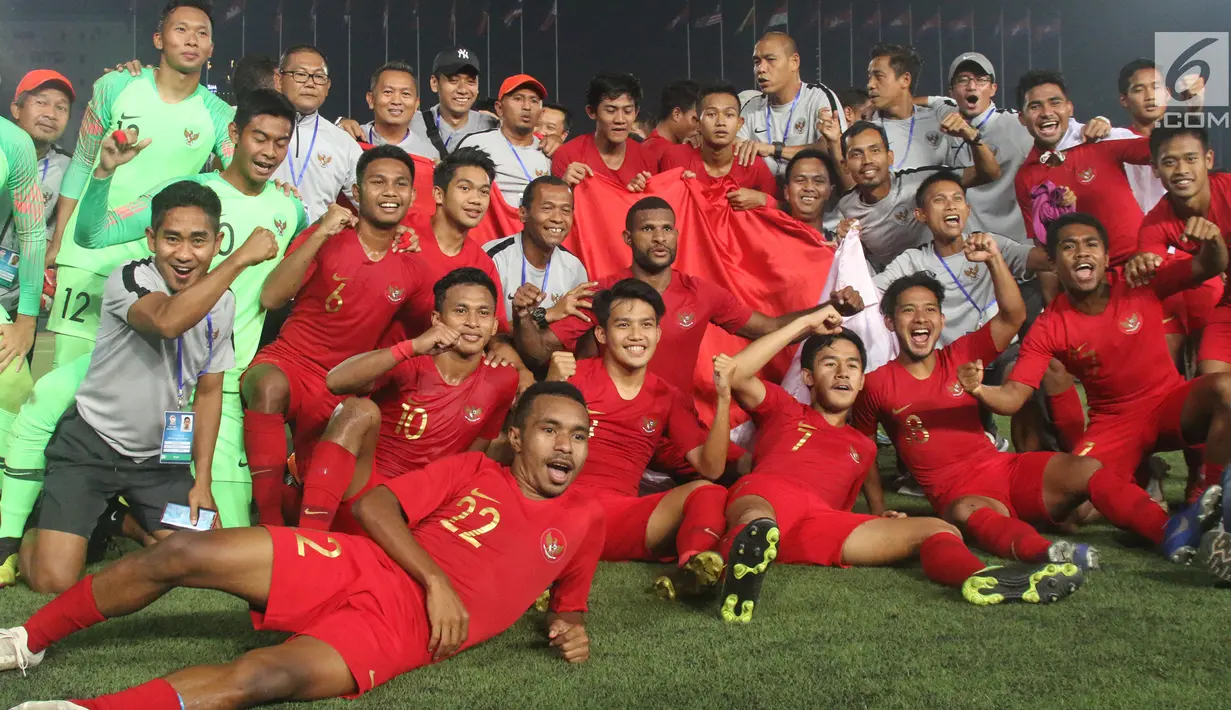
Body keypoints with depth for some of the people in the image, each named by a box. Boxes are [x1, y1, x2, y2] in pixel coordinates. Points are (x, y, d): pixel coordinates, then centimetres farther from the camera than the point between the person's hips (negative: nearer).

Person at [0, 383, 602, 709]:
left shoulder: (582, 520, 13)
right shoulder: (473, 471, 12)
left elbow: (568, 601, 27)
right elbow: (373, 505, 1)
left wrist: (569, 628, 2)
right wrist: (437, 579, -12)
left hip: (402, 629, -2)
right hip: (359, 566, 2)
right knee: (182, 552, -11)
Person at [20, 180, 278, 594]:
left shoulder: (222, 301, -1)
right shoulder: (129, 280, -19)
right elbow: (168, 320, -43)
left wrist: (202, 480, 3)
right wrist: (242, 259, -40)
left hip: (160, 456, 6)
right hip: (90, 446, -5)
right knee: (54, 579, -16)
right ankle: (32, 536, 20)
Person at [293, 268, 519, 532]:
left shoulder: (502, 382, 0)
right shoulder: (409, 363, -7)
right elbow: (335, 381, -25)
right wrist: (413, 347, -32)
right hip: (353, 489, -2)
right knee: (360, 409, -28)